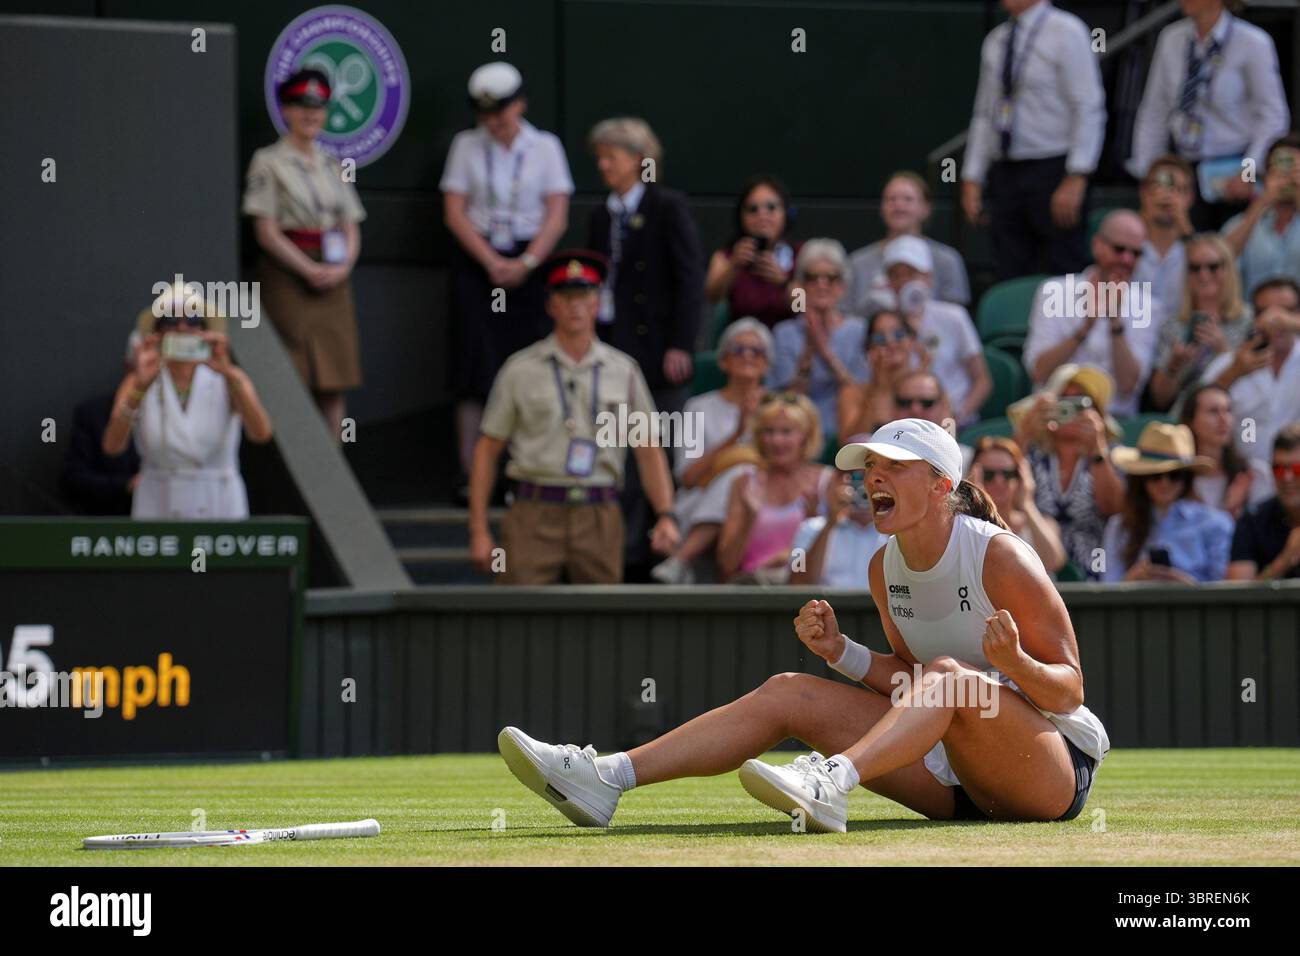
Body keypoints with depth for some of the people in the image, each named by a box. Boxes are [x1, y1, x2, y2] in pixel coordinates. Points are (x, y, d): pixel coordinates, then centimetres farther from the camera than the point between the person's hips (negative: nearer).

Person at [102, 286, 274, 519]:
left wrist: (228, 373, -27)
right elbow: (112, 445, -13)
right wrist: (141, 385, -25)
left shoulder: (229, 380, 0)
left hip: (220, 508, 0)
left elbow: (261, 433, -17)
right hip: (158, 508, 0)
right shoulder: (138, 383, 2)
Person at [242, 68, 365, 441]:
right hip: (288, 276, -5)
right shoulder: (268, 162, -1)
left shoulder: (332, 165, 15)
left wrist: (343, 266, -6)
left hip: (333, 280, 5)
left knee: (334, 382, 3)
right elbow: (266, 231, -7)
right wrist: (308, 270, -14)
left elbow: (351, 226, 14)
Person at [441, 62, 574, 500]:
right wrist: (492, 262, -8)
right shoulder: (466, 145, 6)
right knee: (474, 364, -7)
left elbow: (556, 217, 1)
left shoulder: (545, 147, 5)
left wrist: (526, 263, -11)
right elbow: (454, 212, 1)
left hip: (529, 262, 0)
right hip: (475, 260, 0)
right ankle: (470, 475, -8)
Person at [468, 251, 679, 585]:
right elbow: (487, 449, 6)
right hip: (536, 513, -2)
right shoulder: (521, 369, 5)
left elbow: (648, 450, 11)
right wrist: (478, 531, 0)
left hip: (599, 516, 2)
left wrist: (666, 516, -2)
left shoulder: (623, 370, 10)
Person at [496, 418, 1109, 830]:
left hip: (1057, 763, -7)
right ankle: (604, 779, -19)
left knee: (948, 673, -35)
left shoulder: (1000, 558, -16)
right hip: (954, 771, 7)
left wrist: (1013, 662, -34)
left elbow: (1069, 690, -13)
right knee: (789, 693, -6)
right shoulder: (885, 567, 5)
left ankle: (830, 784, -59)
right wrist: (841, 653, -2)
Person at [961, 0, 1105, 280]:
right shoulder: (995, 41, 14)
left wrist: (1076, 178, -16)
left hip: (1053, 173, -6)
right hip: (1004, 172, 6)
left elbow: (1089, 109, -9)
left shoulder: (1067, 32, -5)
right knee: (1011, 281, 2)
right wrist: (972, 178, 10)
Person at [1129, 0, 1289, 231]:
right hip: (1188, 167, 3)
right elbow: (1154, 111, 8)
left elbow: (1273, 117, -6)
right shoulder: (1171, 39, 4)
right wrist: (1146, 170, 4)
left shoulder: (1252, 43, -8)